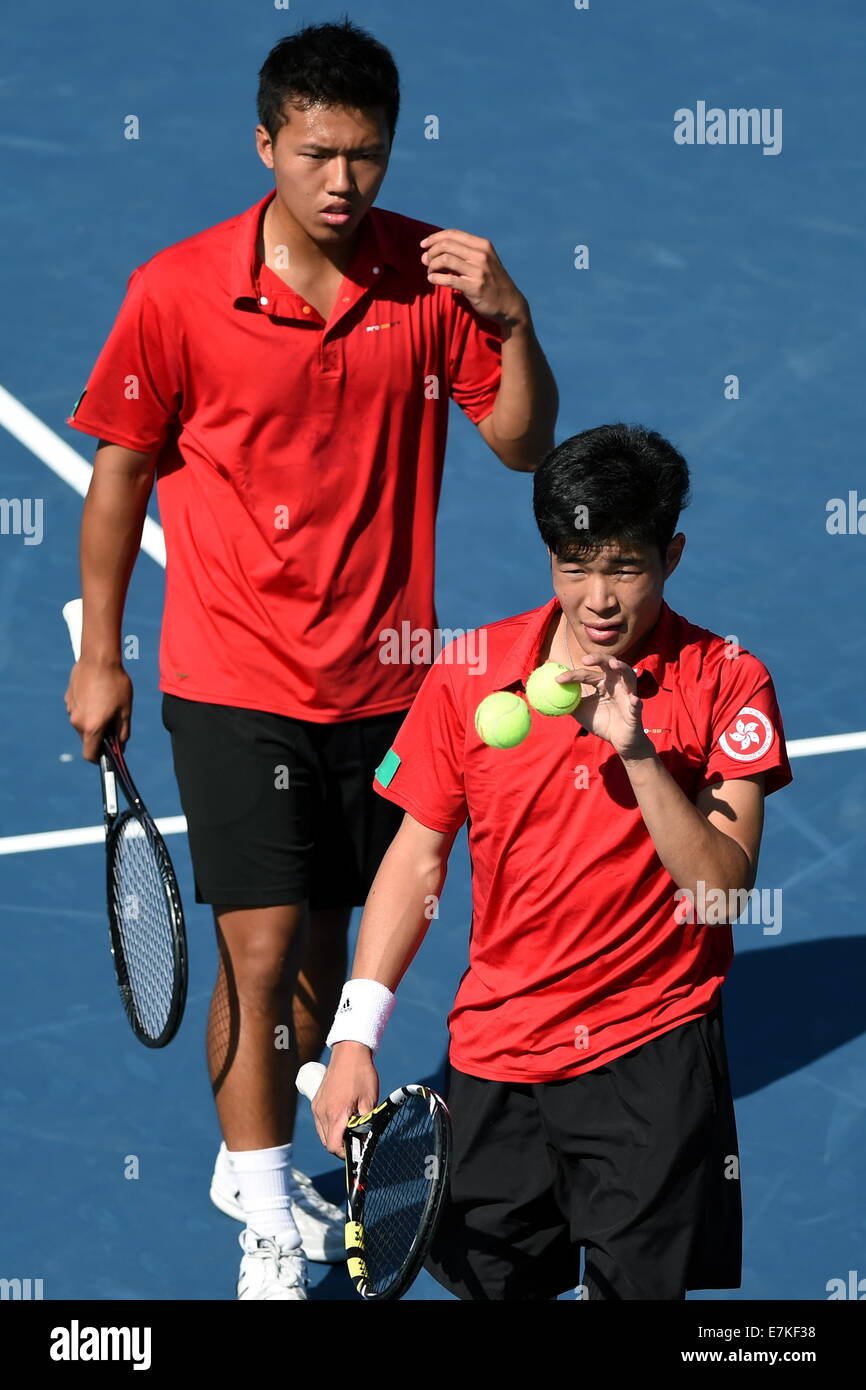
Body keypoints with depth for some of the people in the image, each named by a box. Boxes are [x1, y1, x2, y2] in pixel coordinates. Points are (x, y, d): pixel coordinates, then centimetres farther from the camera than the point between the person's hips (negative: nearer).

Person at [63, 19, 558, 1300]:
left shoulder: (431, 277, -3)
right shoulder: (179, 292, -10)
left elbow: (524, 445, 3)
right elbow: (122, 470, 0)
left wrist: (512, 322, -15)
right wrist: (99, 656, 2)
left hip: (379, 677, 3)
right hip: (235, 679, -3)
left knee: (326, 945, 14)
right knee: (264, 946, -7)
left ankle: (257, 1158, 35)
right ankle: (268, 1222, 7)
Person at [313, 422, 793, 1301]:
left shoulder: (726, 683, -7)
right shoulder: (469, 674, -1)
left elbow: (724, 889, -13)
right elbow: (417, 857, 5)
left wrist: (636, 749, -25)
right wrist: (354, 1033, -2)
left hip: (652, 1041, -2)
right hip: (497, 1042, 3)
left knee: (640, 1284, -10)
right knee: (489, 1284, 7)